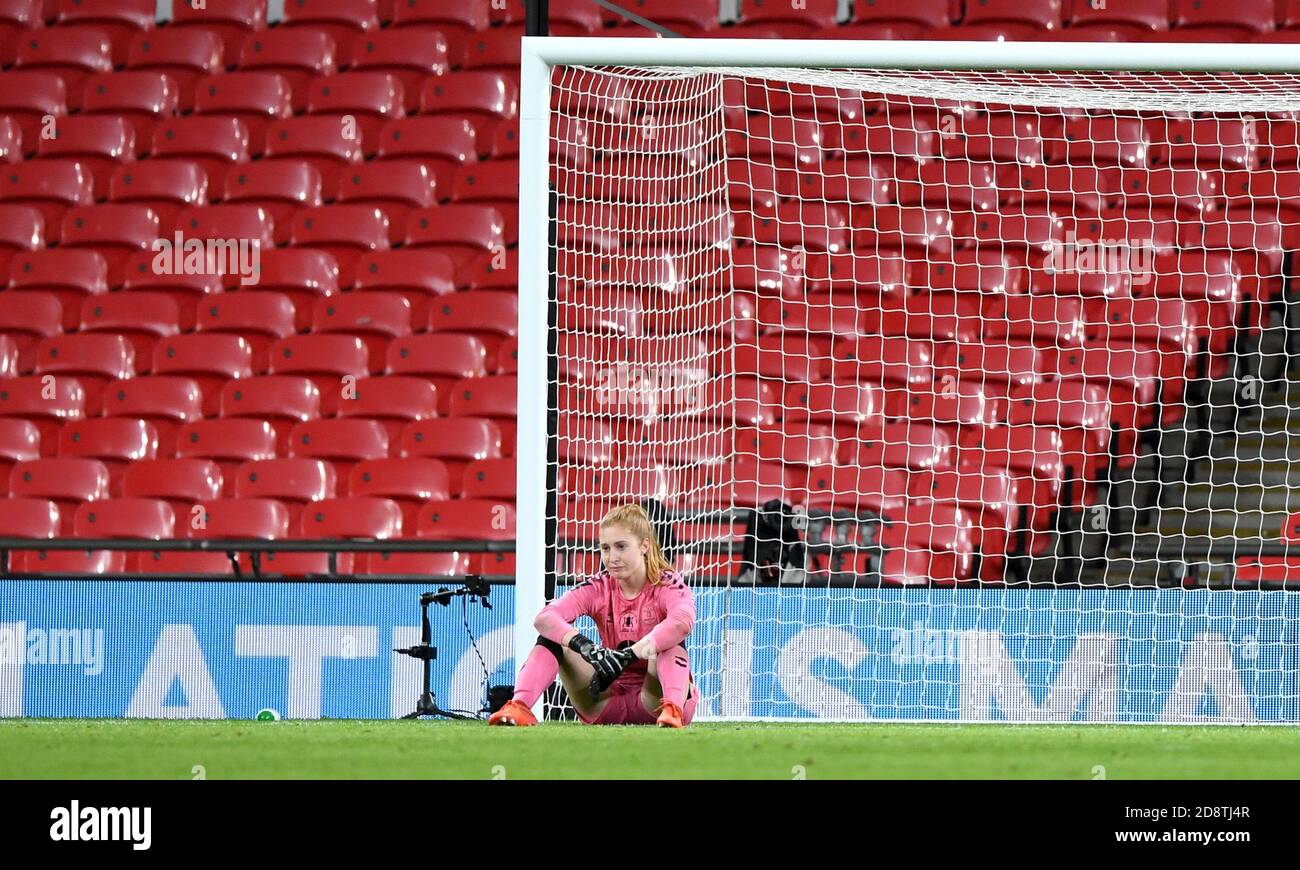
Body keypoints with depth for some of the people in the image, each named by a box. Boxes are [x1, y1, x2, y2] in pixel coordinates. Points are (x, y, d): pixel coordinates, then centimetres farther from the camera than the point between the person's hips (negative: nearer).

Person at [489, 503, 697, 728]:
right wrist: (587, 648, -38)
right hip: (608, 701, 3)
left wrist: (628, 656, -43)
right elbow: (544, 618, -19)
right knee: (553, 634, -11)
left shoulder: (668, 584, -9)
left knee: (671, 640, -29)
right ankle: (518, 707, -31)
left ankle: (672, 710, -52)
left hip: (652, 699, -3)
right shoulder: (598, 587, 0)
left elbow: (683, 621, -35)